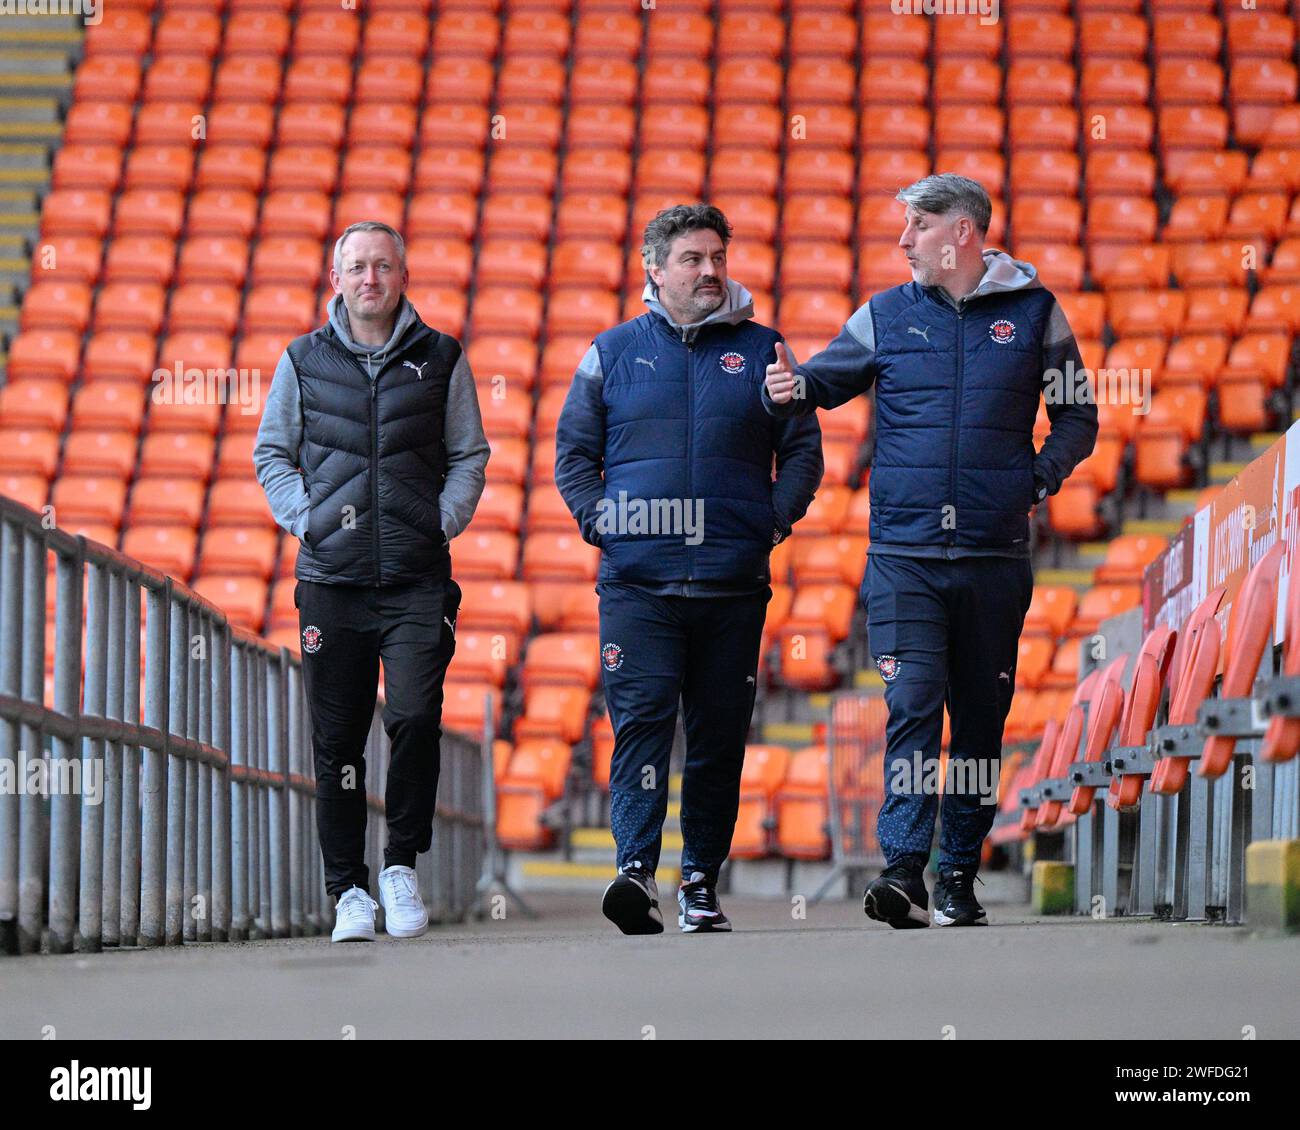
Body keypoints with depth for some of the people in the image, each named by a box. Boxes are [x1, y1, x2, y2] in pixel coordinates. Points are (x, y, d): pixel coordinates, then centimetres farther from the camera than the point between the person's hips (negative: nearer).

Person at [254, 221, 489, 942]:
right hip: (331, 578, 1)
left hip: (419, 580, -1)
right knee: (337, 740, 2)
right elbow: (271, 454, 14)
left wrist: (443, 522, -1)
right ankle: (349, 889, 11)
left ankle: (402, 864, 1)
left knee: (414, 717, -16)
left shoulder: (441, 360, 8)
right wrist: (307, 519, 0)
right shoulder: (304, 362, 9)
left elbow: (469, 455, 12)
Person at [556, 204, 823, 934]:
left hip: (734, 580, 1)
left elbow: (803, 448, 13)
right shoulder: (613, 353, 10)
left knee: (720, 734, 4)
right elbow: (573, 450, 14)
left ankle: (702, 881, 11)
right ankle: (637, 869, -22)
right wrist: (598, 519, 0)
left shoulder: (762, 350, 10)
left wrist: (776, 518, 1)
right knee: (642, 717, -14)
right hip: (638, 580, -1)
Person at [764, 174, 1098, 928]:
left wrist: (1039, 482, -3)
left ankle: (960, 878, 15)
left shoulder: (1034, 312, 6)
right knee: (913, 703, -13)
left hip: (995, 555, 0)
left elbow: (1077, 417, 12)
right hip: (903, 555, 0)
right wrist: (790, 391, -11)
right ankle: (904, 870, -19)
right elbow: (824, 379, 13)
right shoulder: (885, 317, 8)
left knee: (981, 717, 6)